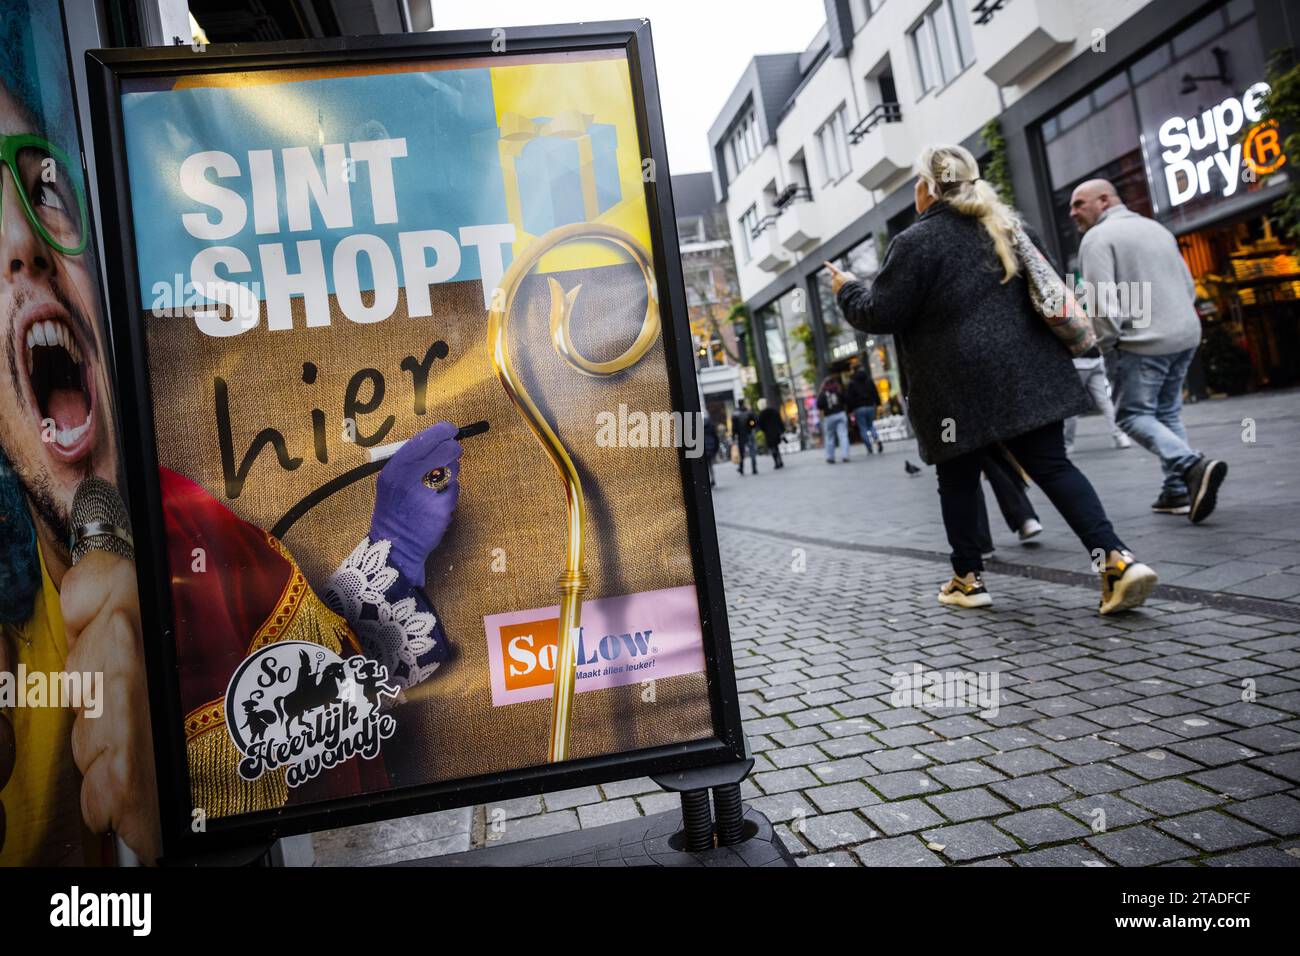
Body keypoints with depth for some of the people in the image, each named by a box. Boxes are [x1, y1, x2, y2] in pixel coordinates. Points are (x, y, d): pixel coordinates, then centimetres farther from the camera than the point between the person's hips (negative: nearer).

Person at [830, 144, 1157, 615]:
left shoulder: (915, 242, -8)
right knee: (1052, 466, 6)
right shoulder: (1005, 224, 16)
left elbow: (880, 314, -7)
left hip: (959, 384, -6)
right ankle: (1116, 559, -5)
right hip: (1028, 370, 6)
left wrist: (847, 290, 10)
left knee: (958, 477, 9)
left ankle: (968, 578, 17)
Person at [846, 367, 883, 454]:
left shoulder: (852, 383, -5)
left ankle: (869, 449, -1)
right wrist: (878, 404, 8)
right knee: (871, 425, 18)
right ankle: (877, 439, -10)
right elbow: (876, 393, 6)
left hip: (859, 408, -4)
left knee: (863, 428, 3)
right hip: (870, 406, 4)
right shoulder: (869, 380, 8)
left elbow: (849, 398, -6)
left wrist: (851, 410, -3)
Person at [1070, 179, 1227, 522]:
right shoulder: (1156, 228, 18)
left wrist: (1106, 339, -5)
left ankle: (1193, 466, -20)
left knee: (1133, 414, -1)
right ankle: (1177, 490, 14)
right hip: (1186, 333, 8)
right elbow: (1188, 284, 20)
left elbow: (1101, 298, -17)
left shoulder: (1098, 237, -8)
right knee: (1168, 412, 15)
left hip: (1145, 341, -8)